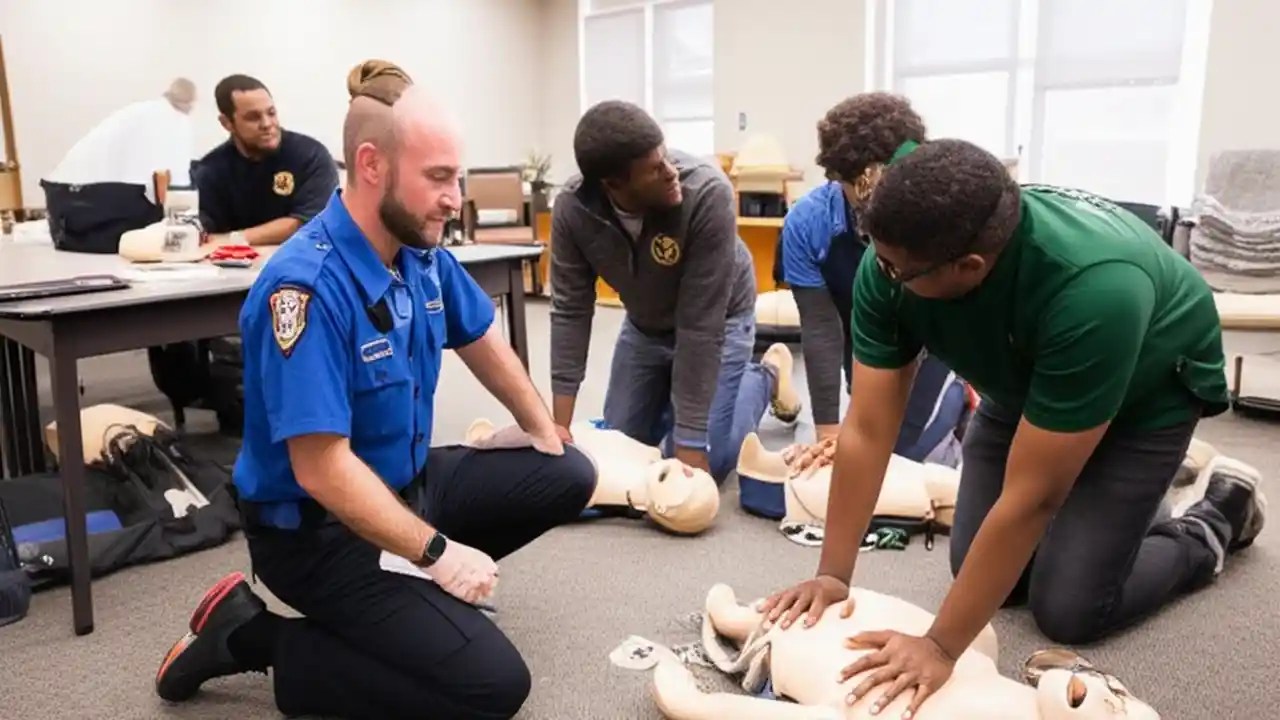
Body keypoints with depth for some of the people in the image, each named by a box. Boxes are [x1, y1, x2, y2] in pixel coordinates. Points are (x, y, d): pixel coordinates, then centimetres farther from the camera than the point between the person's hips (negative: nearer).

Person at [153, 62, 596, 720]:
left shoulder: (421, 253, -4)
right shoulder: (309, 286, -29)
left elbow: (480, 342, 14)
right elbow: (323, 471, -29)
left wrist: (546, 433, 18)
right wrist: (437, 553, -24)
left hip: (406, 481, 9)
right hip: (318, 527, -8)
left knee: (568, 477, 10)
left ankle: (409, 588, 12)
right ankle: (252, 636, -3)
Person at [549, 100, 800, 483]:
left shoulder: (708, 193, -38)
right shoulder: (572, 208, -26)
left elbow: (700, 326, -34)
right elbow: (570, 311, -18)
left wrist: (689, 441, -30)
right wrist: (559, 424, -20)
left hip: (718, 320, -4)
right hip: (644, 324, 4)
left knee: (704, 463, -8)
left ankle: (766, 375, 16)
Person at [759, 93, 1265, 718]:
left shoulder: (1093, 288, -45)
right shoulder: (890, 262, -30)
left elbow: (1031, 497, -40)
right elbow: (867, 431, -25)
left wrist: (941, 647, -37)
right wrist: (832, 574, -25)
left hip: (1146, 391, -4)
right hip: (1024, 381, 5)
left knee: (1067, 607, -8)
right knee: (981, 575, 3)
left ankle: (1212, 526, 18)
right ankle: (1116, 491, 27)